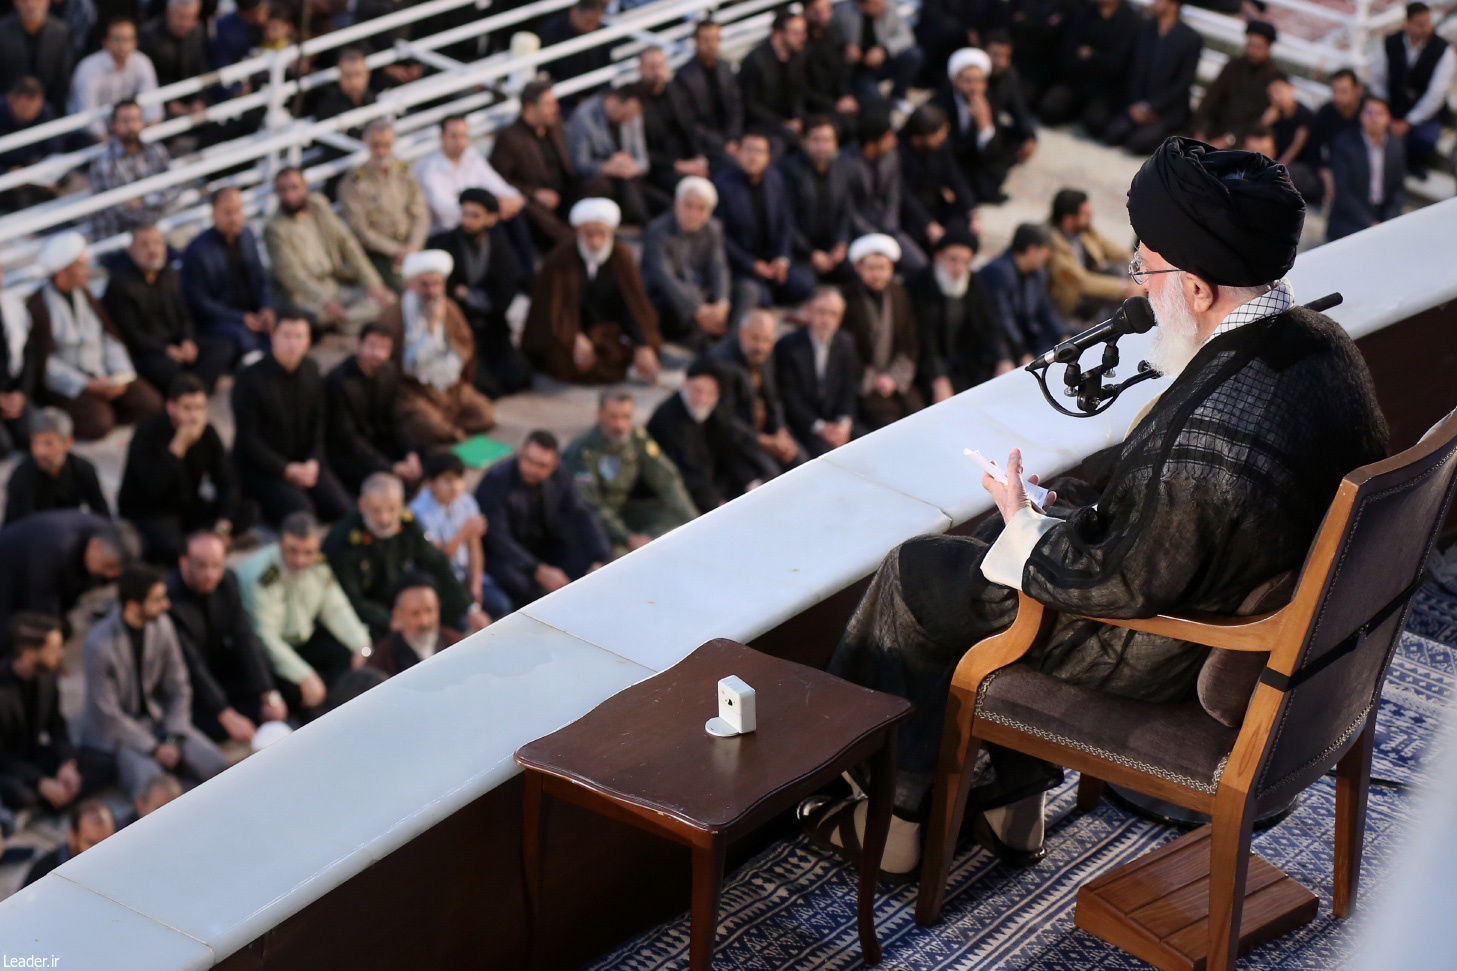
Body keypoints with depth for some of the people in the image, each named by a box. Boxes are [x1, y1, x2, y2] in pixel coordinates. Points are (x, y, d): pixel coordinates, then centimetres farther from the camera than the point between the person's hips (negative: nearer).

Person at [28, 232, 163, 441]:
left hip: (101, 377, 6)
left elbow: (111, 338, 12)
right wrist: (88, 386, -19)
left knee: (150, 404, -12)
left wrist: (120, 375, -4)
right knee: (97, 424, -29)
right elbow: (45, 362, -16)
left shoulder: (84, 296, 11)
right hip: (62, 385, -6)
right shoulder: (38, 307, -12)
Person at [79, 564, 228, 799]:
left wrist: (174, 739, -11)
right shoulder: (99, 645, -23)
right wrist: (154, 749, -17)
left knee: (214, 765, -15)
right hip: (112, 729, -5)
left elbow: (178, 687, 3)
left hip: (156, 717, 5)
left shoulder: (162, 625, -5)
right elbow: (106, 713, -17)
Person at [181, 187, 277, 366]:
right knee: (242, 337, -37)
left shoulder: (246, 235, 10)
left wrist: (266, 309, -4)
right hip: (215, 322, -6)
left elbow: (261, 280, 18)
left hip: (252, 316, 6)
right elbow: (199, 303, -11)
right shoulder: (196, 250, -11)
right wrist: (242, 318, -16)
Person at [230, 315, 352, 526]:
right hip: (259, 466, -6)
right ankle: (260, 506, 3)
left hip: (304, 462, 6)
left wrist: (313, 461, -10)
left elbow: (318, 422, 6)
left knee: (340, 508, -10)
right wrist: (286, 469, -18)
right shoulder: (250, 379, -17)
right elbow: (247, 439, -16)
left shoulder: (311, 372, 2)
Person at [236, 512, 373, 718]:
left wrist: (362, 646, -15)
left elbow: (335, 609, 2)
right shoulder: (261, 576, -27)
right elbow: (264, 636, -30)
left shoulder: (318, 565, -6)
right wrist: (305, 677, -36)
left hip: (303, 638, 7)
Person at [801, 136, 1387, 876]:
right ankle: (1011, 803, 32)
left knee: (915, 575, 9)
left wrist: (1025, 529, -10)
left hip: (1170, 660, -9)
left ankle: (891, 820, 29)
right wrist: (1096, 507, 2)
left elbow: (1127, 585, -26)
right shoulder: (1323, 344, -7)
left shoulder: (1210, 433, -37)